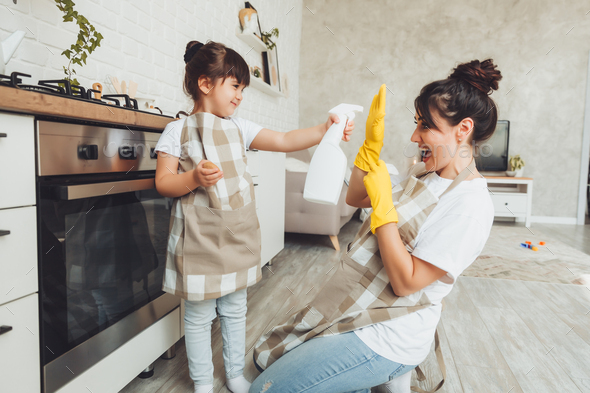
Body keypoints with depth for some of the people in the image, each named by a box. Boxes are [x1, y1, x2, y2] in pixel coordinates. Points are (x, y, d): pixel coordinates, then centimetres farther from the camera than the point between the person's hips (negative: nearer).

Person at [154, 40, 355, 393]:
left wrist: (324, 131, -15)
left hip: (237, 237, 5)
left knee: (235, 310, 18)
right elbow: (163, 182, -7)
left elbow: (284, 141, -2)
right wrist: (194, 178, -25)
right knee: (199, 315, 10)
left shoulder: (240, 128, 7)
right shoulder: (177, 131, -4)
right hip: (200, 240, -4)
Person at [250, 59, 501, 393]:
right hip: (355, 308, 9)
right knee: (266, 357, 16)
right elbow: (356, 198, 12)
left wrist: (382, 200, -22)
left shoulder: (471, 205, -20)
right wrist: (372, 143, 0)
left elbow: (405, 282, -22)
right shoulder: (424, 172, 6)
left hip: (385, 339, -8)